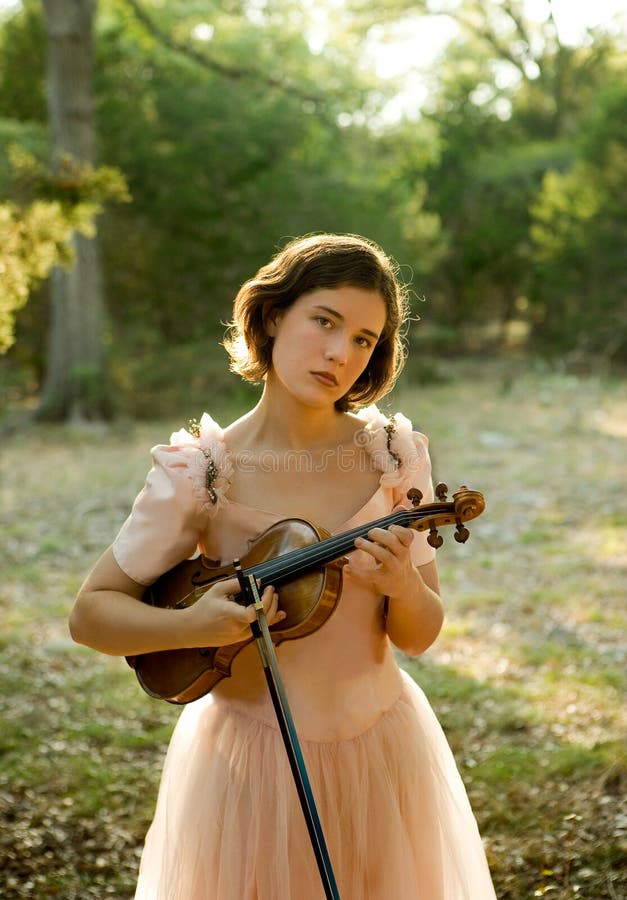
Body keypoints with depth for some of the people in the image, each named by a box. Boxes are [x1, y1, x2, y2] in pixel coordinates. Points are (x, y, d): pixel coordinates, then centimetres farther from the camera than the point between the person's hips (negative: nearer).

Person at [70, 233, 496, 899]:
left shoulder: (393, 455, -8)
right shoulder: (198, 472, -14)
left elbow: (418, 636, -2)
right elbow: (90, 613, -7)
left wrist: (402, 586, -23)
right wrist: (193, 626, -25)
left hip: (382, 755, 3)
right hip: (250, 762, -2)